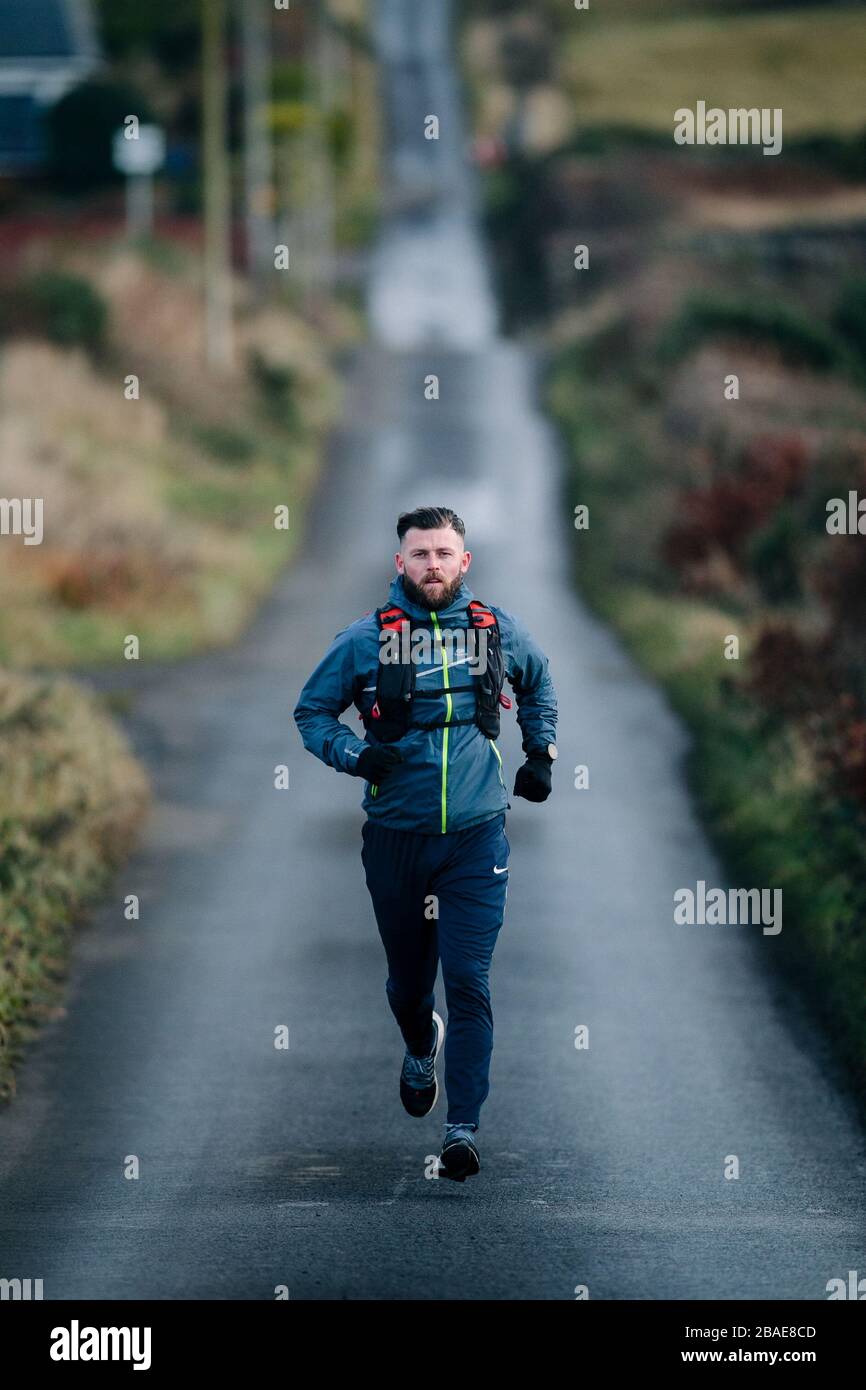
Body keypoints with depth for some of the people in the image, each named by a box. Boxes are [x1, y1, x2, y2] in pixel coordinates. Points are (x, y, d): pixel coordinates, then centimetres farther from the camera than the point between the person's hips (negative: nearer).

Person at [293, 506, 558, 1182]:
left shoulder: (499, 630, 3)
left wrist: (541, 753, 16)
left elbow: (539, 682, 25)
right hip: (396, 838, 0)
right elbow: (311, 710, 7)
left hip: (477, 836, 0)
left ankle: (464, 1128, -7)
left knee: (468, 982, -10)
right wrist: (354, 755, -11)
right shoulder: (366, 638, -3)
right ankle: (422, 1046, 50)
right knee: (408, 979, 15)